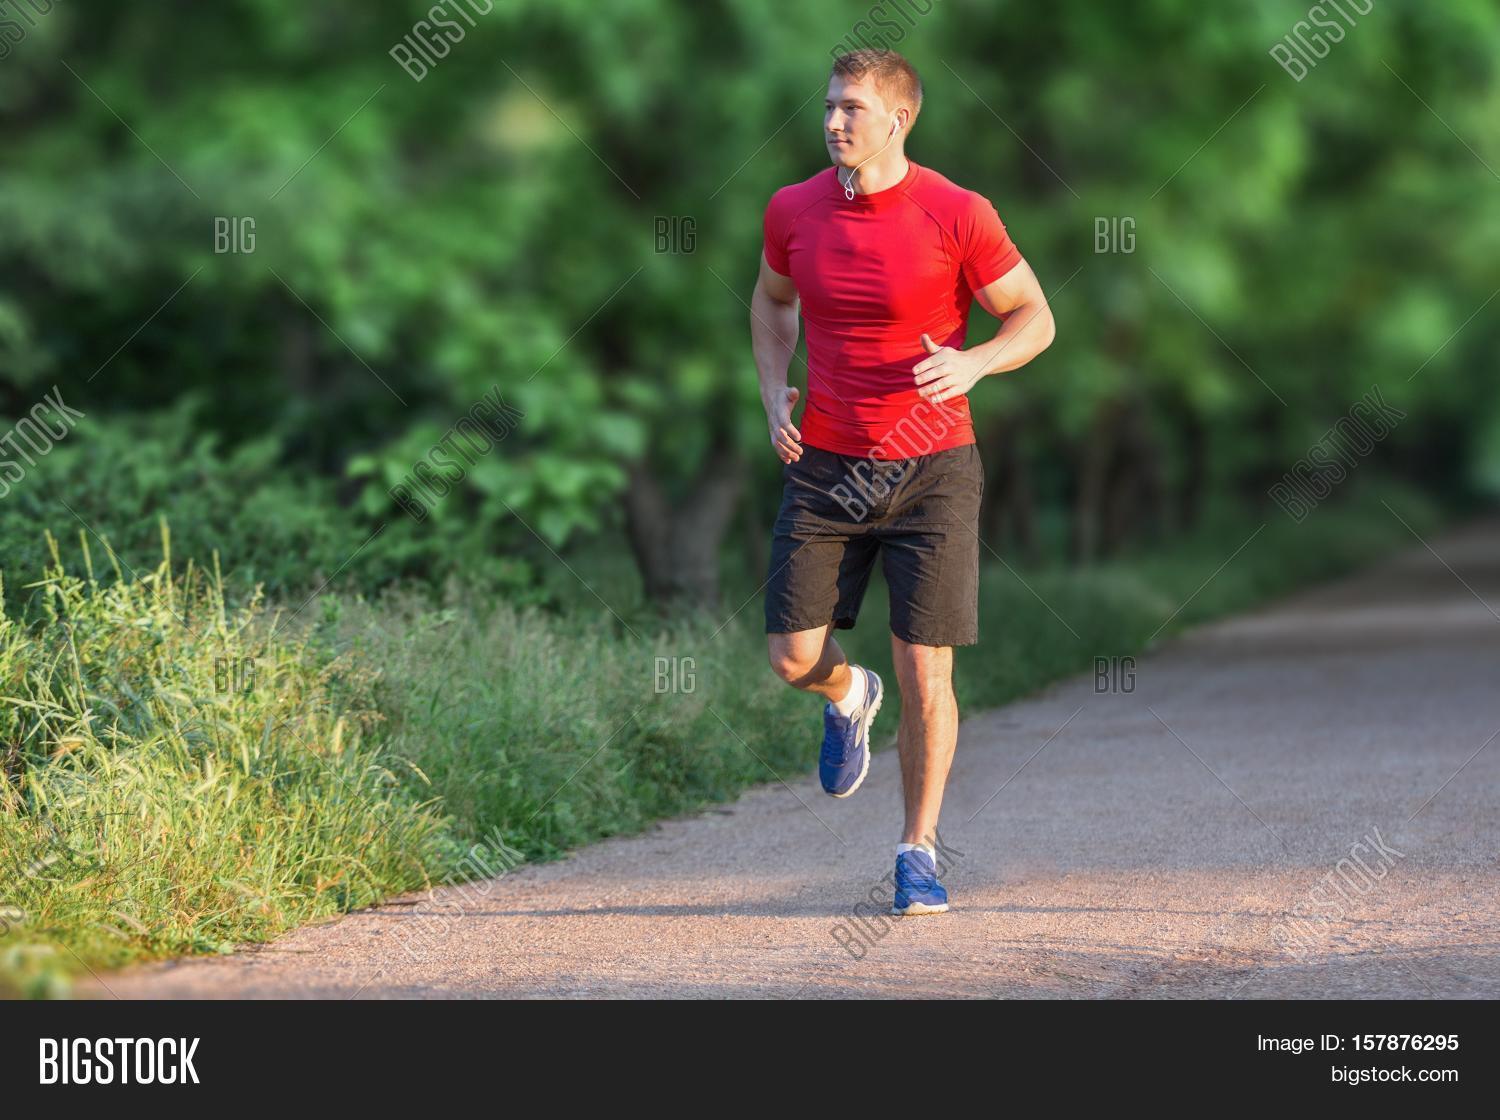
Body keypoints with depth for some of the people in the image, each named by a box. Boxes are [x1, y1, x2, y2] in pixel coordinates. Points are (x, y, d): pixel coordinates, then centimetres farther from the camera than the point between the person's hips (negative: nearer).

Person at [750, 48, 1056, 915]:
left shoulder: (958, 216, -12)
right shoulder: (794, 210, -1)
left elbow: (1035, 319, -3)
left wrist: (973, 364, -23)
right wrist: (774, 392, 2)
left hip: (932, 471, -3)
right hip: (824, 466, 3)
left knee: (926, 673, -3)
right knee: (795, 658, -3)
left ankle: (919, 853, 13)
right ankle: (850, 698, 35)